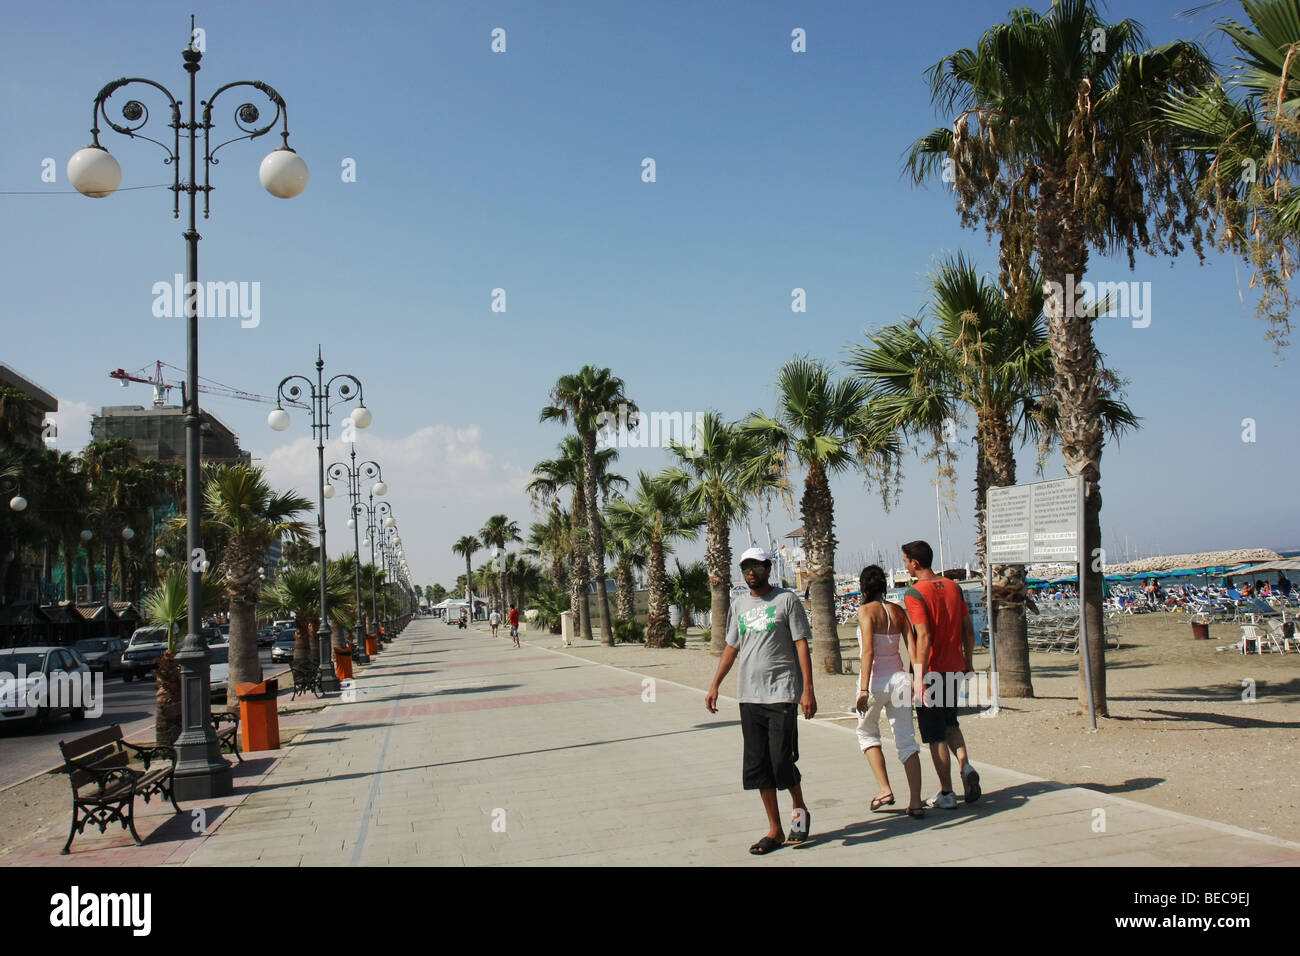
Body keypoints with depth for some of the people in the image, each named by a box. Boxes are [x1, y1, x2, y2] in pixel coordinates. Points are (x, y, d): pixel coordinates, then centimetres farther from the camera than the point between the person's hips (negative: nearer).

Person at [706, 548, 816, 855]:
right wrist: (715, 686, 15)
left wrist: (808, 690, -11)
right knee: (757, 766, 4)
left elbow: (802, 645, -5)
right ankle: (774, 830, 15)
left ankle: (800, 809, 21)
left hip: (782, 694, -5)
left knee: (782, 760, -7)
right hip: (748, 696, 5)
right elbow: (731, 647, 20)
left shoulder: (786, 599, -1)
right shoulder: (738, 604, 13)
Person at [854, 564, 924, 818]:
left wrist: (864, 689, -20)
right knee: (906, 740, 6)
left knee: (866, 733, 18)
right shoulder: (898, 611, 7)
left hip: (876, 679, -4)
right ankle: (915, 802, 1)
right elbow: (912, 647, 4)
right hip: (899, 678, 4)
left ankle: (885, 789, 8)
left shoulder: (866, 610, -8)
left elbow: (868, 651, -17)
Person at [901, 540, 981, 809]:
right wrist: (968, 663, 19)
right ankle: (965, 765, 2)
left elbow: (924, 637, -22)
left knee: (935, 735, 3)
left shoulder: (914, 593, -14)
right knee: (949, 723, 24)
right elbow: (968, 630, 10)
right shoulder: (953, 587, 7)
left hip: (931, 671, -7)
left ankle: (947, 794, 8)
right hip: (954, 668, 7)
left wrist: (920, 677, -20)